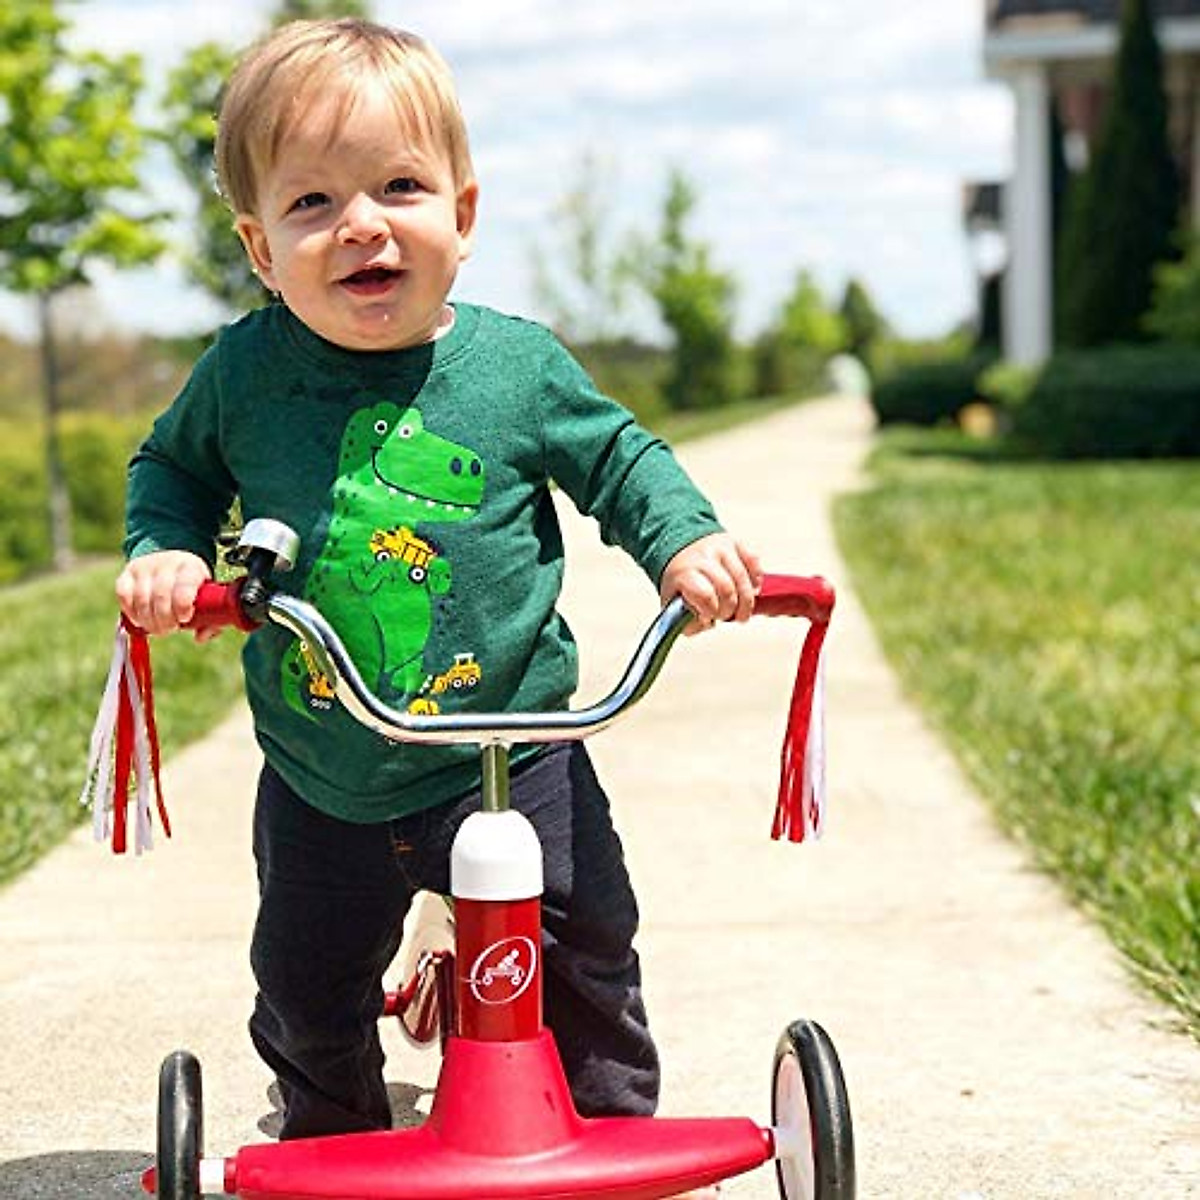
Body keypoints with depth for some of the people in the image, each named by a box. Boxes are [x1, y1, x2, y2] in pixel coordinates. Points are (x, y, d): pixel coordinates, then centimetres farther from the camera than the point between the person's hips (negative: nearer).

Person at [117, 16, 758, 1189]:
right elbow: (173, 465, 10)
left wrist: (688, 540, -12)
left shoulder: (519, 365, -10)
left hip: (511, 762, -1)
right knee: (306, 983, 15)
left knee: (583, 956, 3)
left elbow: (618, 459, 5)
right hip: (320, 784, 2)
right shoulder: (246, 371, -8)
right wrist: (166, 550, -10)